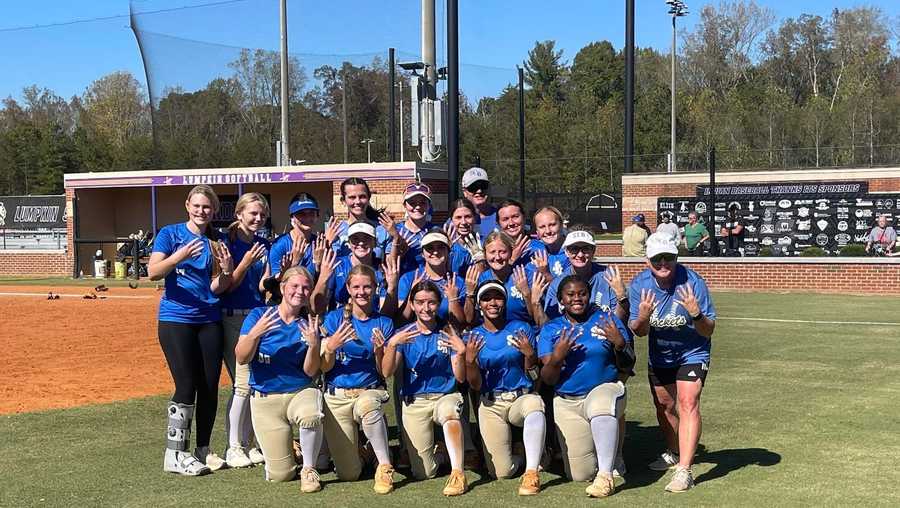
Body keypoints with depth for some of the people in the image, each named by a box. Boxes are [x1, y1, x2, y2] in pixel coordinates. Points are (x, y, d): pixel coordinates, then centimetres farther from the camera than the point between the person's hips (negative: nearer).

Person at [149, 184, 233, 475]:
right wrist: (180, 256, -28)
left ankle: (203, 449, 17)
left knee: (210, 387, 5)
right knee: (186, 386, -9)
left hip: (209, 320, 4)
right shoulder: (171, 233, 1)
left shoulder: (216, 242, 10)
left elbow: (216, 288, 3)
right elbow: (153, 272, -12)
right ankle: (174, 455, -1)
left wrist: (227, 271, -17)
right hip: (176, 318, -4)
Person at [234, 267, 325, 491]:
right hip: (265, 397, -1)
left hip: (301, 392, 1)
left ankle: (309, 469, -11)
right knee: (280, 475, -6)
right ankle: (284, 443, 30)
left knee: (311, 416, -38)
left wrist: (313, 345, -20)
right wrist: (255, 333, -27)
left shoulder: (309, 325, 3)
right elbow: (241, 359, -10)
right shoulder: (259, 315, -2)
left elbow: (310, 372, -2)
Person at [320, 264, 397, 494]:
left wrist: (379, 352, -18)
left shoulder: (383, 323, 3)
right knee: (348, 474, -8)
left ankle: (385, 466, -24)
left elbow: (386, 373, 2)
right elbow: (325, 367, 0)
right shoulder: (334, 318, 0)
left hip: (370, 391, 0)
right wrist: (331, 348, -21)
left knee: (368, 407, -41)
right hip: (337, 396, 0)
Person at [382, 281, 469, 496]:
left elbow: (460, 378, 0)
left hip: (446, 396, -1)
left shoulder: (448, 335, 7)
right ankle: (436, 450, 26)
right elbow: (387, 373, -6)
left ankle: (458, 473, -37)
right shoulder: (403, 335, 7)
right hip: (415, 401, 1)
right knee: (424, 473, -7)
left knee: (450, 412, -39)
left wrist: (460, 353, -19)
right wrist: (392, 344, -22)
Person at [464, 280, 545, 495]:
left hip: (522, 398, -1)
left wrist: (529, 354, -17)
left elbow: (533, 377, 2)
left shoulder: (522, 329, 2)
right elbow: (476, 386, 1)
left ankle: (531, 472, -35)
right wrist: (470, 360, -17)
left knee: (534, 404, -40)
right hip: (491, 404, 1)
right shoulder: (473, 337, 4)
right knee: (503, 472, -13)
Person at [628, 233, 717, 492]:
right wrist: (643, 317, -34)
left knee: (688, 403, -21)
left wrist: (696, 314, -42)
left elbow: (708, 331, -21)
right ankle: (673, 453, 45)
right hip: (659, 355, 4)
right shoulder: (639, 284, -16)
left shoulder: (692, 282, -25)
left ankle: (684, 470, -24)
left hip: (692, 353, -4)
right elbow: (639, 332, -12)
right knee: (663, 406, 18)